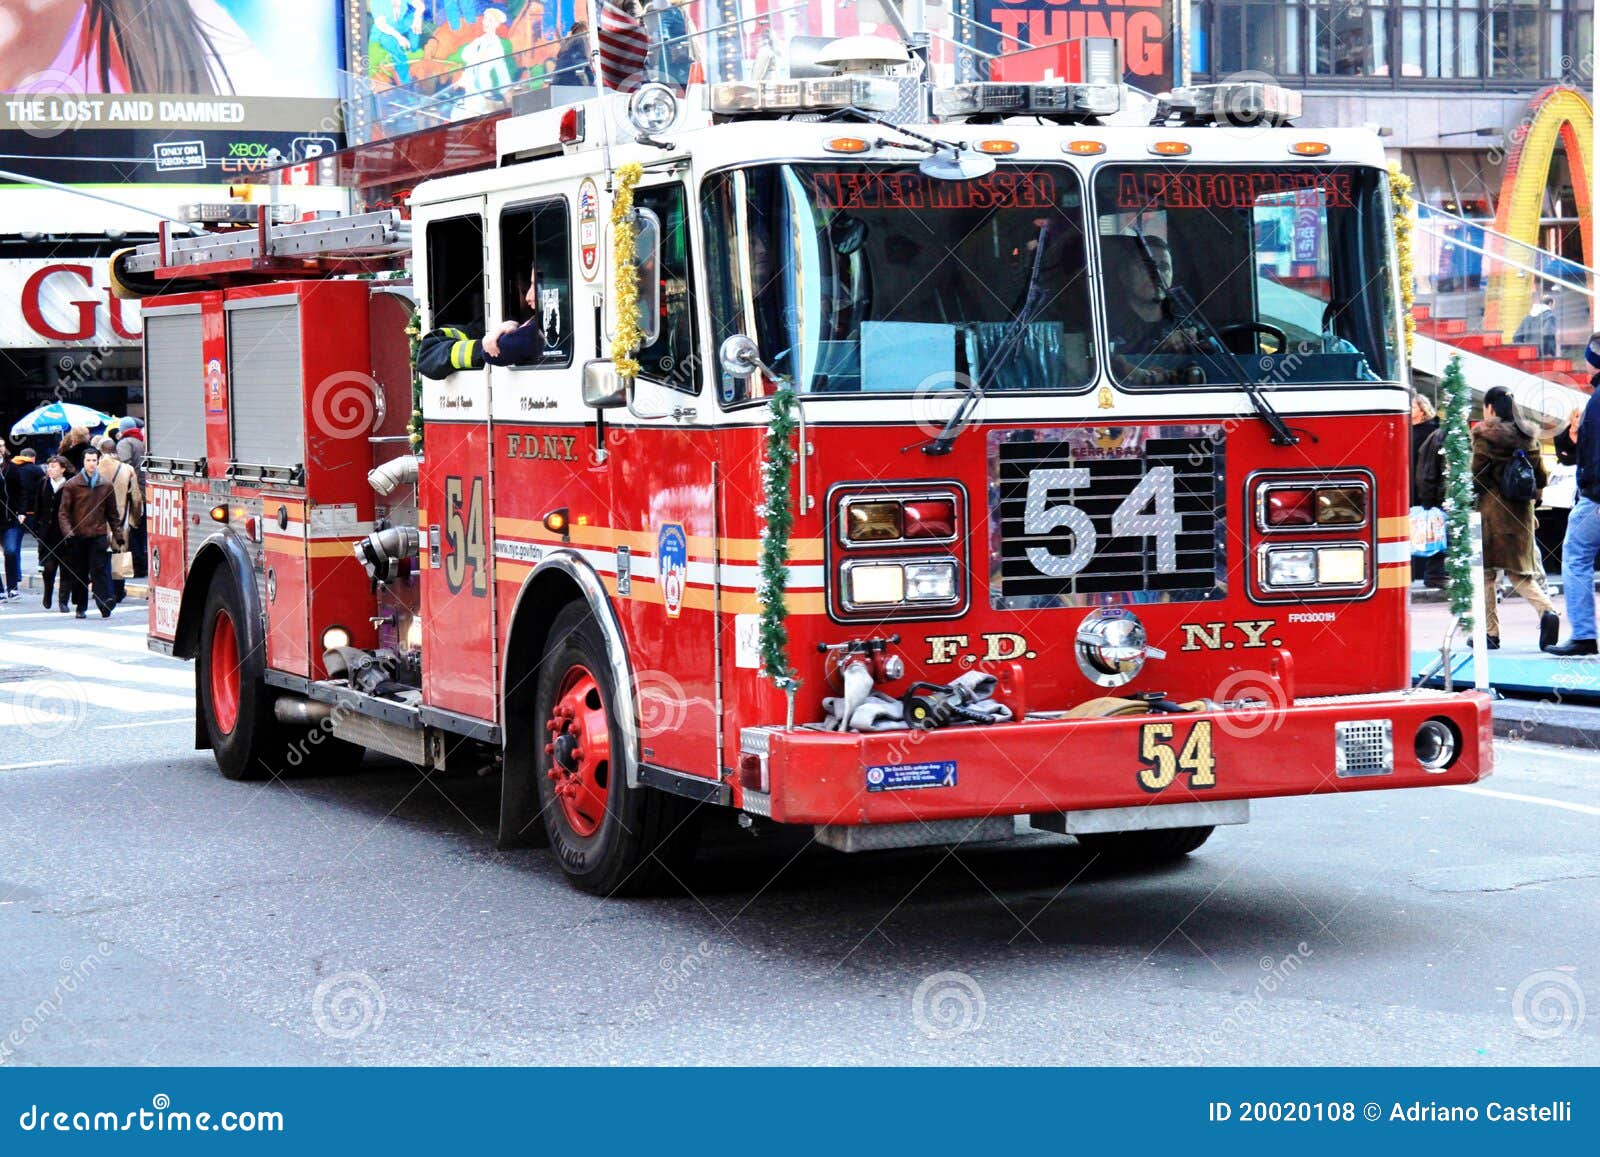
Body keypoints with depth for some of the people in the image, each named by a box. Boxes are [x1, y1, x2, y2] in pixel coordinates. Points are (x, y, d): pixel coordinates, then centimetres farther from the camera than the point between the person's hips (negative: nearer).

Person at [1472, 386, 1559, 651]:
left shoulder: (1484, 434, -6)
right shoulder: (1527, 436, 9)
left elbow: (1477, 474, -11)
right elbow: (1541, 477, 9)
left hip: (1491, 510, -5)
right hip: (1521, 513, 5)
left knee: (1485, 572, 4)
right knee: (1519, 573, 8)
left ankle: (1490, 631, 4)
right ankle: (1547, 611, -16)